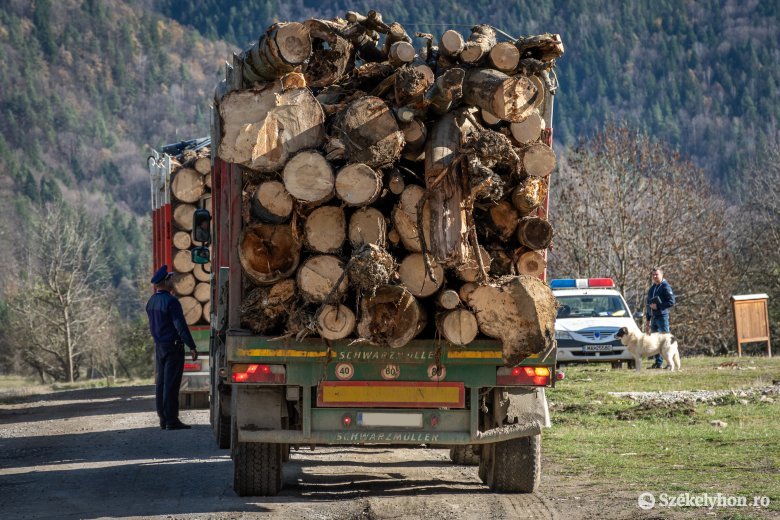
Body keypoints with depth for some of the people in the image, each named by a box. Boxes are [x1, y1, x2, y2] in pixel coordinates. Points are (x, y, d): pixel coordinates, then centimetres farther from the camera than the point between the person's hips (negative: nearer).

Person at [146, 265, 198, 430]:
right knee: (171, 383, -7)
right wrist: (192, 347, -17)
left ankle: (163, 419, 13)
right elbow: (180, 326, -19)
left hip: (158, 346, 8)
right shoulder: (171, 301, -16)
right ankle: (171, 420, -7)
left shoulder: (151, 302, 10)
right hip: (173, 346, -8)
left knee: (161, 383, 10)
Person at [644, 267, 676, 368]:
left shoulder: (665, 287, -6)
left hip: (662, 316, -8)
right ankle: (658, 362, 13)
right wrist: (647, 319, 23)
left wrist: (658, 306, -17)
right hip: (653, 317, 8)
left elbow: (671, 301, -14)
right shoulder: (652, 288, 19)